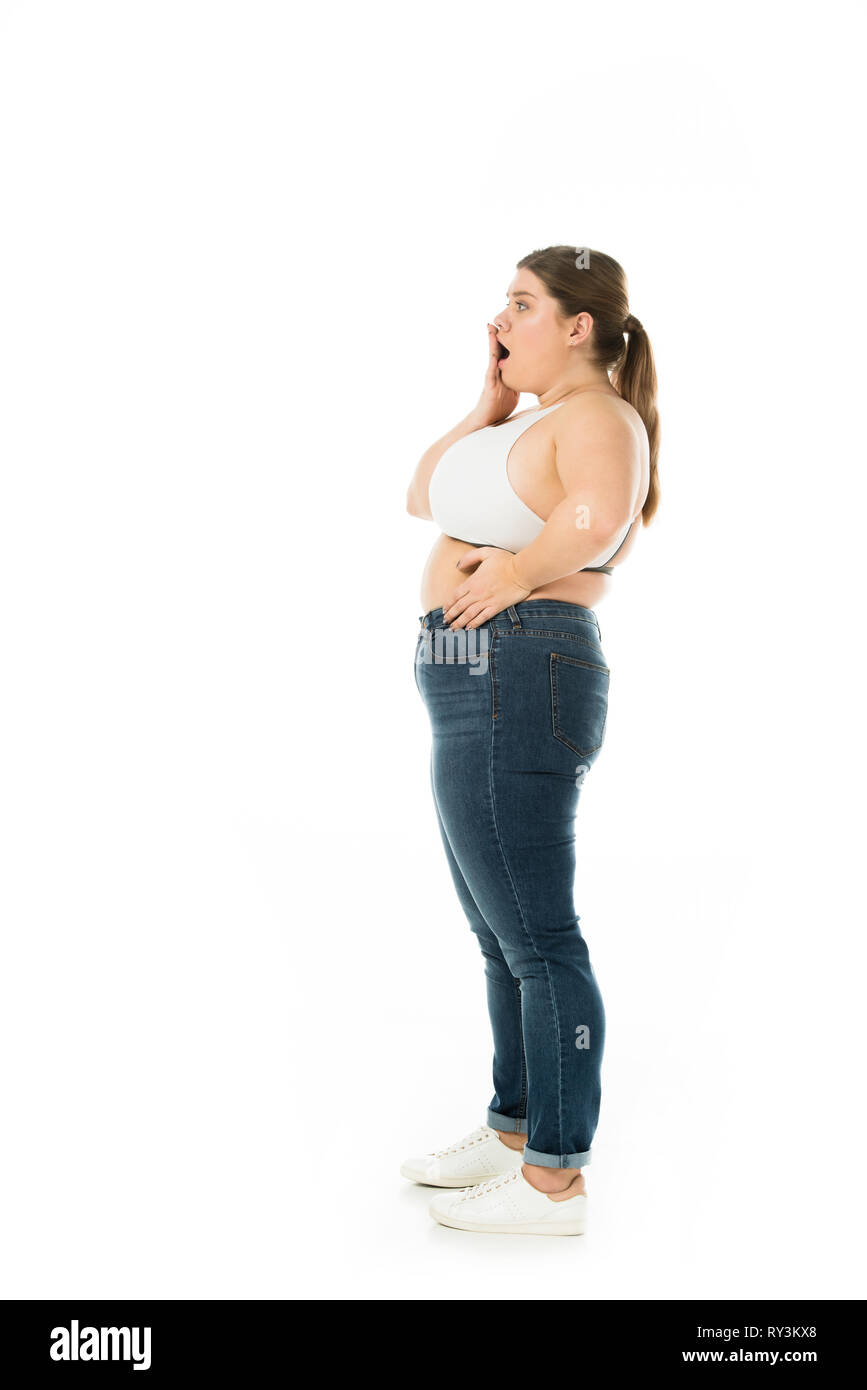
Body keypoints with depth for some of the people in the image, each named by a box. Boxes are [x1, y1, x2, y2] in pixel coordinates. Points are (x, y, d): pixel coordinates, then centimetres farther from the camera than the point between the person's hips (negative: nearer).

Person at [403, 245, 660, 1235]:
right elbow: (422, 497, 22)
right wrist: (489, 401, 15)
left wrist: (516, 571, -17)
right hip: (487, 689, 11)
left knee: (536, 940, -3)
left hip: (516, 681, -11)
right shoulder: (537, 418, 21)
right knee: (504, 934, 18)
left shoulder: (595, 417, -10)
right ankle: (514, 1130, 33)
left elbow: (594, 519, -33)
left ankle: (556, 1181, 9)